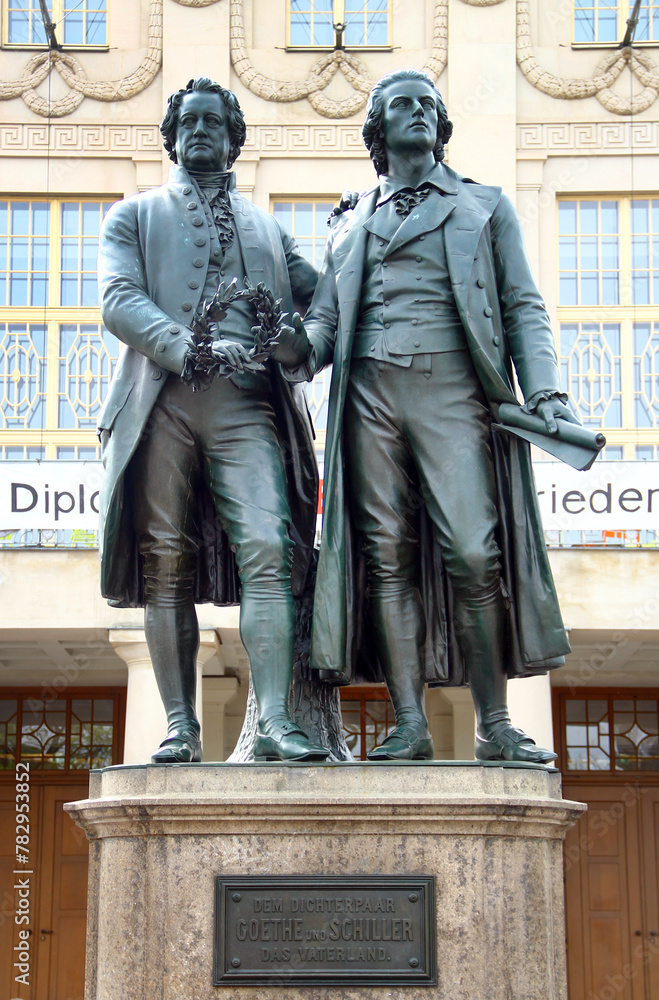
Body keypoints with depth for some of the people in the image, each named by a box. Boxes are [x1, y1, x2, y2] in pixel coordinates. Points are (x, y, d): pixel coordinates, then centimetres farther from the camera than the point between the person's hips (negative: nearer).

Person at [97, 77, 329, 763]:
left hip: (246, 404, 1)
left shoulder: (264, 227, 28)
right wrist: (189, 348, -15)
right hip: (162, 402, -1)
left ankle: (272, 723, -20)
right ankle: (180, 726, 1)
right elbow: (119, 300, 1)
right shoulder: (135, 215, 19)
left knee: (267, 551, -16)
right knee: (167, 564, -3)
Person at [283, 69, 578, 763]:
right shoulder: (349, 226, 25)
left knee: (472, 555, -12)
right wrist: (304, 347, -6)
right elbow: (325, 315, 18)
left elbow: (523, 308, 12)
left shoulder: (486, 208, 20)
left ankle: (494, 726, -6)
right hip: (369, 390, 2)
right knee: (388, 555, -5)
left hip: (452, 388, -2)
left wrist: (545, 393, -3)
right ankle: (410, 725, -3)